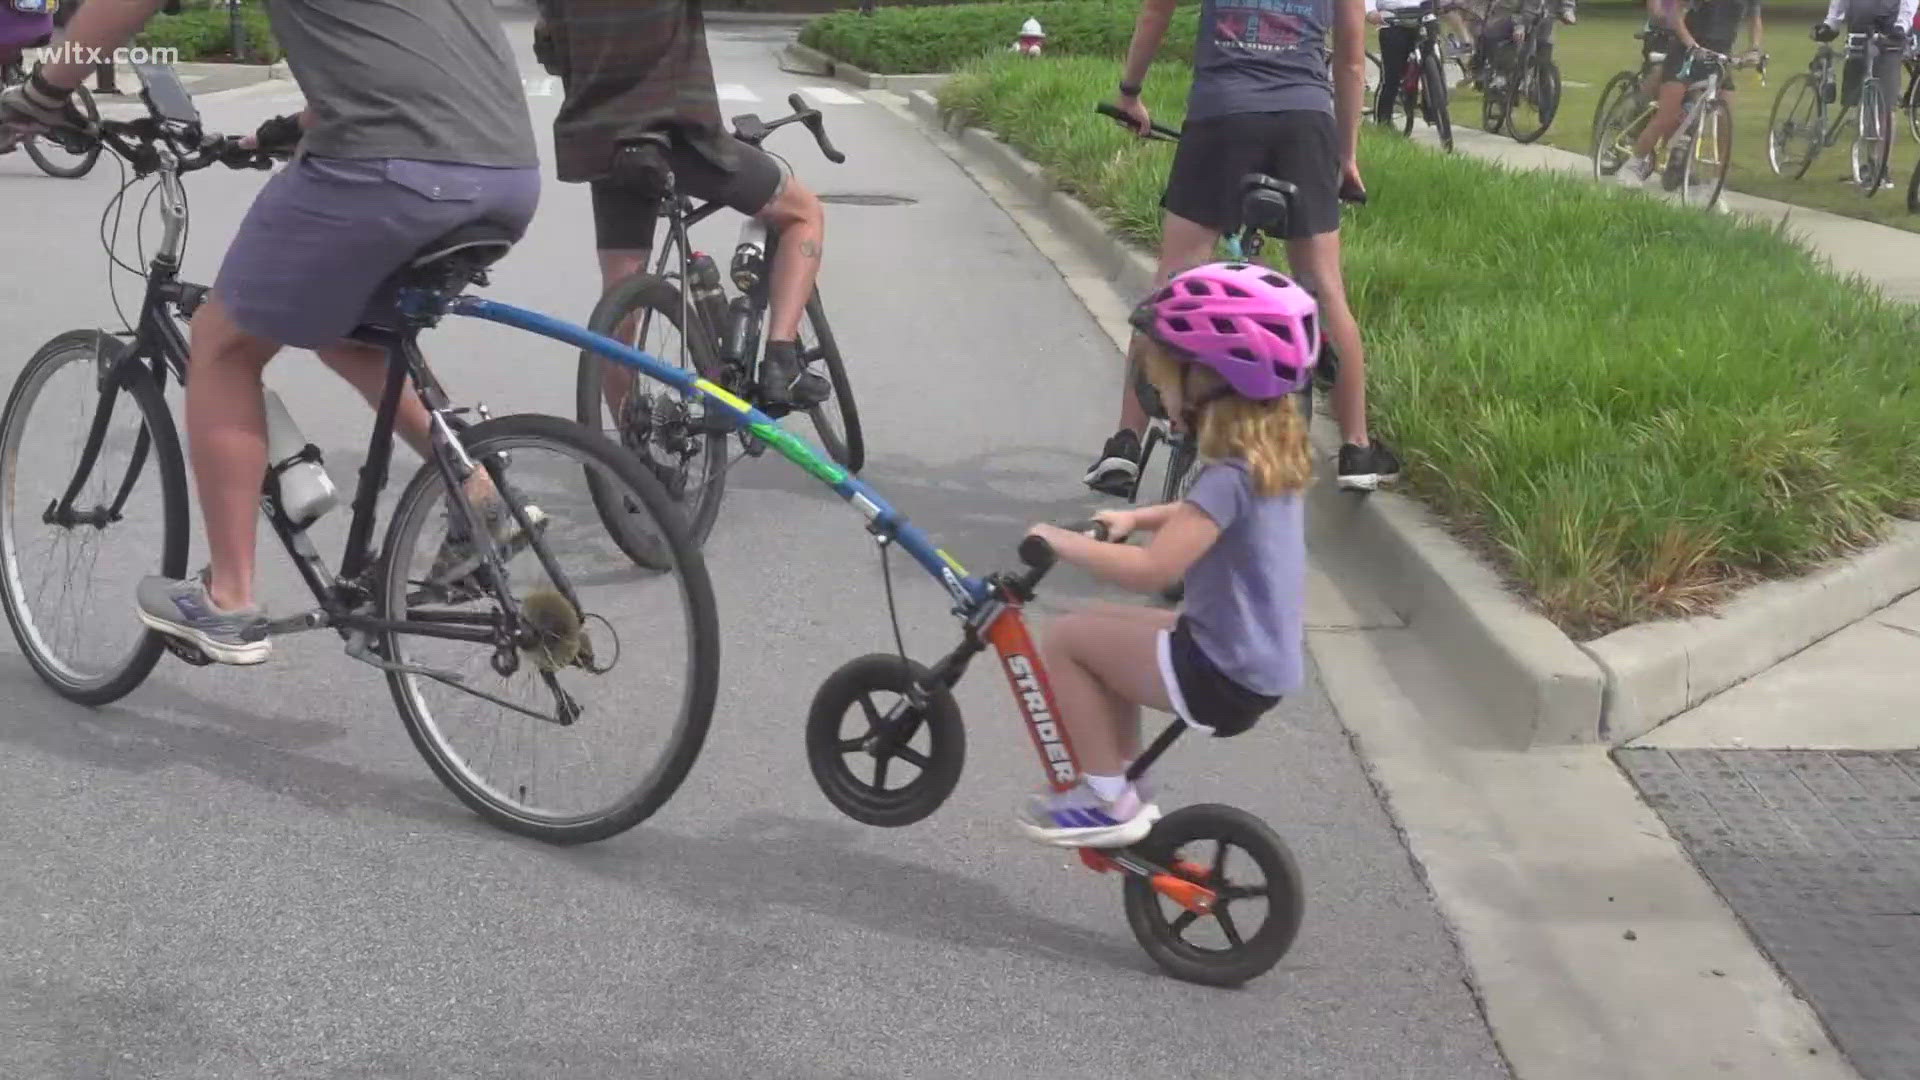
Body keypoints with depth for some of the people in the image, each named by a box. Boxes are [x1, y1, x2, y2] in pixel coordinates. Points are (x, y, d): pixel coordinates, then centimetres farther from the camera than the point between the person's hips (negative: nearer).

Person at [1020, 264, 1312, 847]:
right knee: (1105, 628, 22)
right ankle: (1121, 788, 26)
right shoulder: (1269, 449, 5)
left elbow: (1152, 570, -30)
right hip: (1261, 660, 10)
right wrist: (1137, 517, 13)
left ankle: (1109, 801, 3)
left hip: (1225, 678, -10)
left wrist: (1063, 542, -18)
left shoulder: (1231, 473, -24)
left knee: (1067, 639, -5)